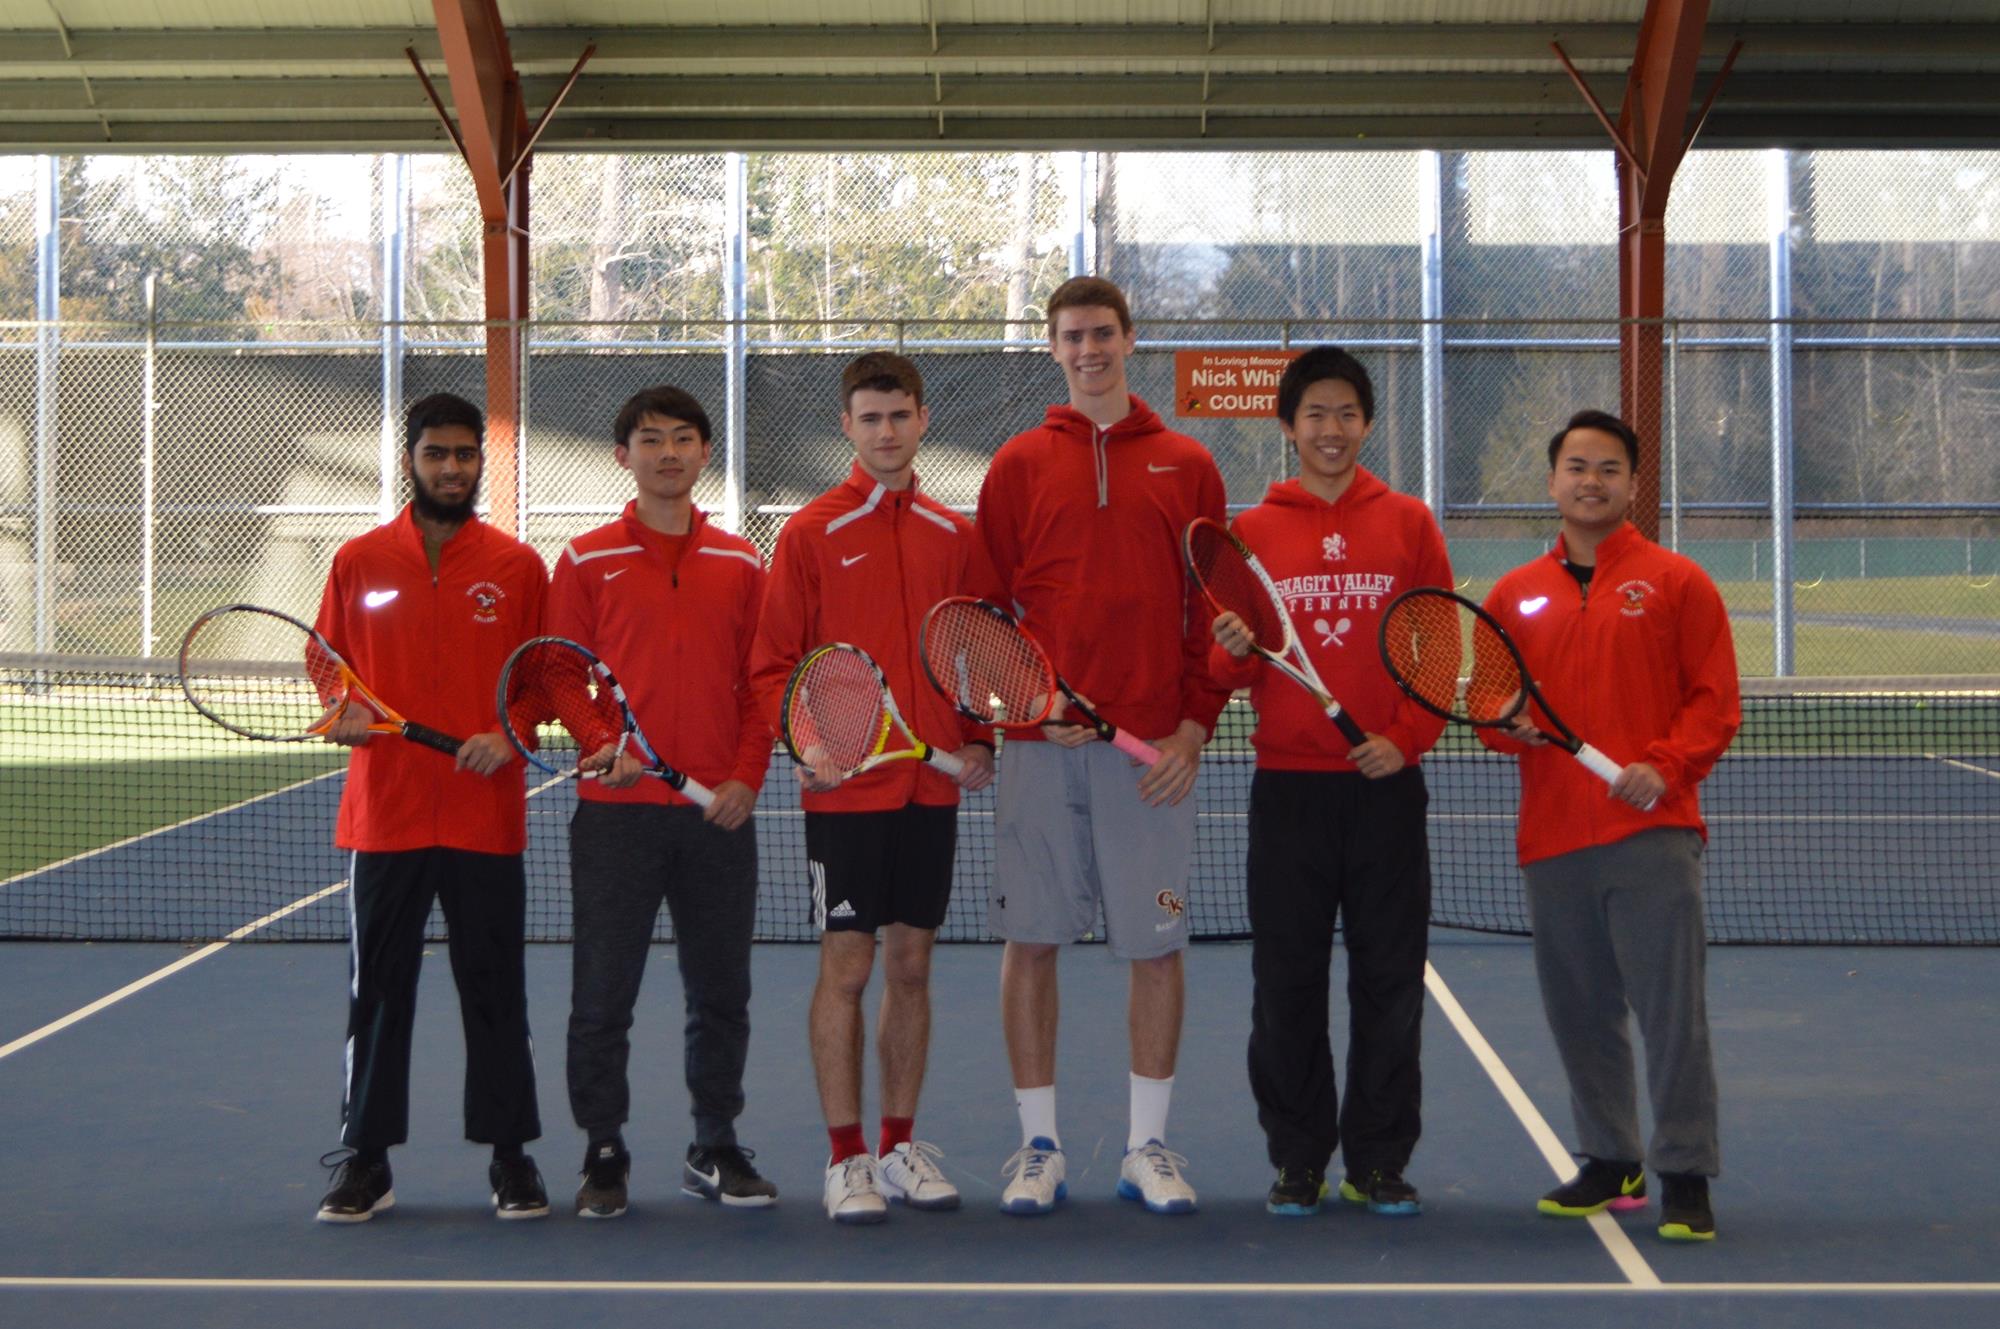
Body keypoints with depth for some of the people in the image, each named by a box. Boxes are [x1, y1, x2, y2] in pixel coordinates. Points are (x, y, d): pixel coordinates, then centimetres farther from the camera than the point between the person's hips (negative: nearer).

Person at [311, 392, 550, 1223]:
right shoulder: (358, 562, 6)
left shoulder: (518, 568, 4)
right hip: (383, 812, 1)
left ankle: (510, 1156, 13)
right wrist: (342, 713, -9)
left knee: (495, 990, 4)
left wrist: (508, 734, -11)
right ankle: (364, 1161, 14)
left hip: (487, 816, -1)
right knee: (376, 989, 6)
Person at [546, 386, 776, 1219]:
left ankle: (715, 1150, 19)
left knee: (720, 994, 8)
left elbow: (760, 683, 8)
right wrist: (606, 743, -15)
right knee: (602, 997, 0)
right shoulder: (586, 562, 3)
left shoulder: (740, 564, 9)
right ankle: (604, 1155, 10)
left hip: (719, 810, 2)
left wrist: (746, 776, -5)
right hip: (615, 808, -2)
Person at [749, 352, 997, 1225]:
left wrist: (978, 742, 1)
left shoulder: (955, 537, 9)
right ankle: (846, 1156, 5)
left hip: (932, 788, 4)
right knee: (846, 967, -2)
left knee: (911, 965, 9)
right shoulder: (811, 533, -1)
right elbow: (774, 663, -2)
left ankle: (900, 1144, 18)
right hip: (845, 787, -4)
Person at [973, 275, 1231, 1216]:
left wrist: (1194, 724, -4)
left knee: (1156, 945, 2)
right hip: (1041, 747, 0)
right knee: (1030, 942, 2)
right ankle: (1038, 1146, 12)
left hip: (1152, 749, 0)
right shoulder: (1019, 466, 8)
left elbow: (1214, 612, 7)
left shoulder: (1186, 467, 8)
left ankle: (1147, 1148, 13)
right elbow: (985, 609, 6)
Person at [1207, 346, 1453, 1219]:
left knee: (1389, 981, 2)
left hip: (1385, 784, 0)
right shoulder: (1253, 532, 8)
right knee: (1287, 984, 2)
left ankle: (1377, 1162, 11)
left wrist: (1407, 736, -8)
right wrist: (1234, 653, -15)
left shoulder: (1407, 524, 8)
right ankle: (1297, 1161, 12)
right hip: (1288, 785, 0)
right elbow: (1232, 672, 8)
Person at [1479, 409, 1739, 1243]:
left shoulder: (1677, 583, 5)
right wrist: (1509, 726, -5)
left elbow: (1715, 701, 1)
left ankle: (1685, 1177, -4)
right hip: (1552, 838, 4)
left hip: (1652, 834, -4)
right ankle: (1610, 1165, 22)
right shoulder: (1514, 596, 15)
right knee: (1579, 1011, 9)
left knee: (1671, 1008, -8)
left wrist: (1665, 766, -14)